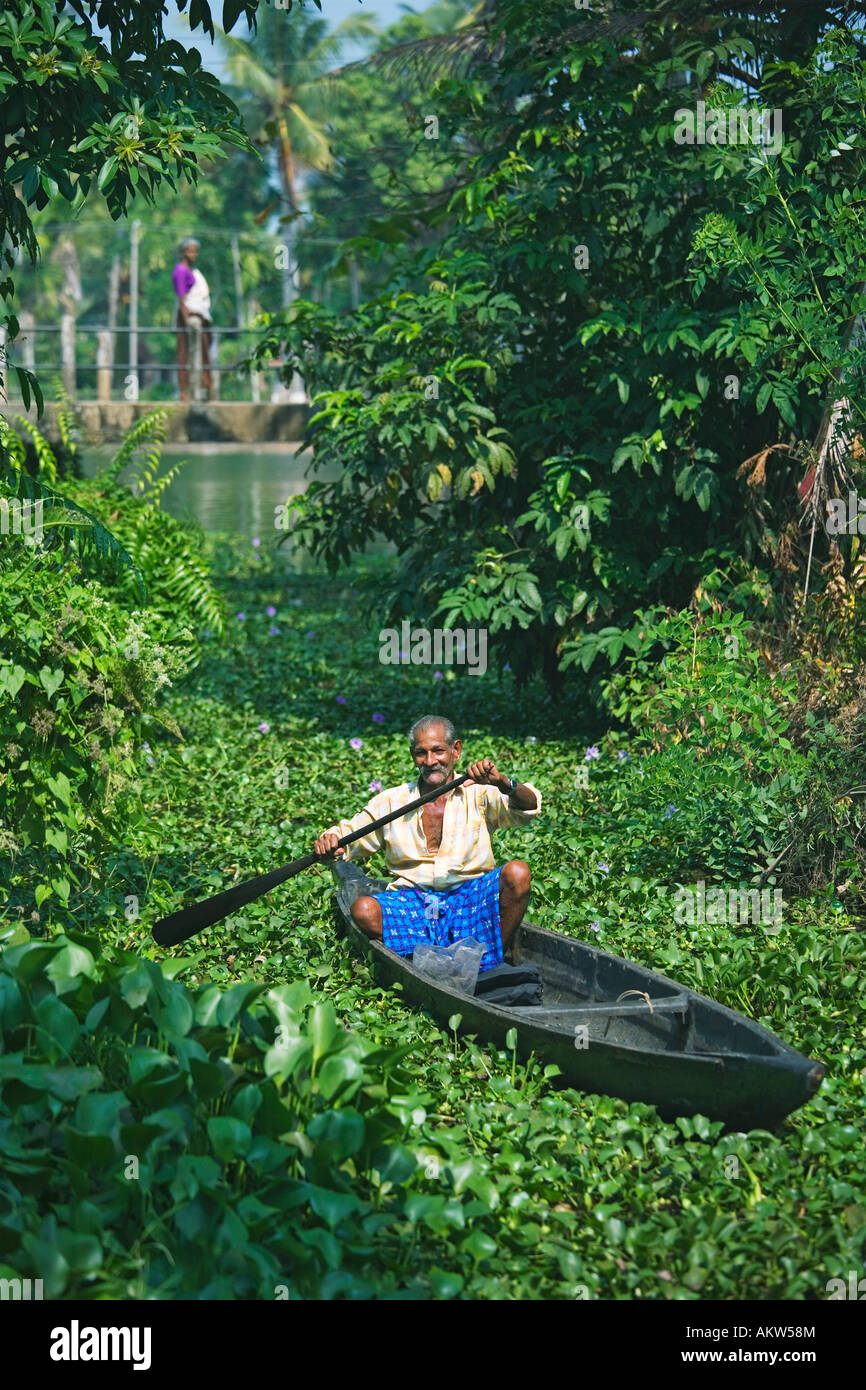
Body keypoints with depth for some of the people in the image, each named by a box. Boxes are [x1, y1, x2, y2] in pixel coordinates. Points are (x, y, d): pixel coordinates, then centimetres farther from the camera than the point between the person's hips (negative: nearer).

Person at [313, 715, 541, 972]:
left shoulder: (478, 794, 5)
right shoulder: (390, 802, 10)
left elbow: (529, 808, -10)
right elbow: (346, 835, 13)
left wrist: (503, 784, -31)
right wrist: (328, 841, -12)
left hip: (471, 895, 0)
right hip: (412, 900, 0)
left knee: (517, 872, -27)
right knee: (363, 910, -28)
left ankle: (502, 956, -11)